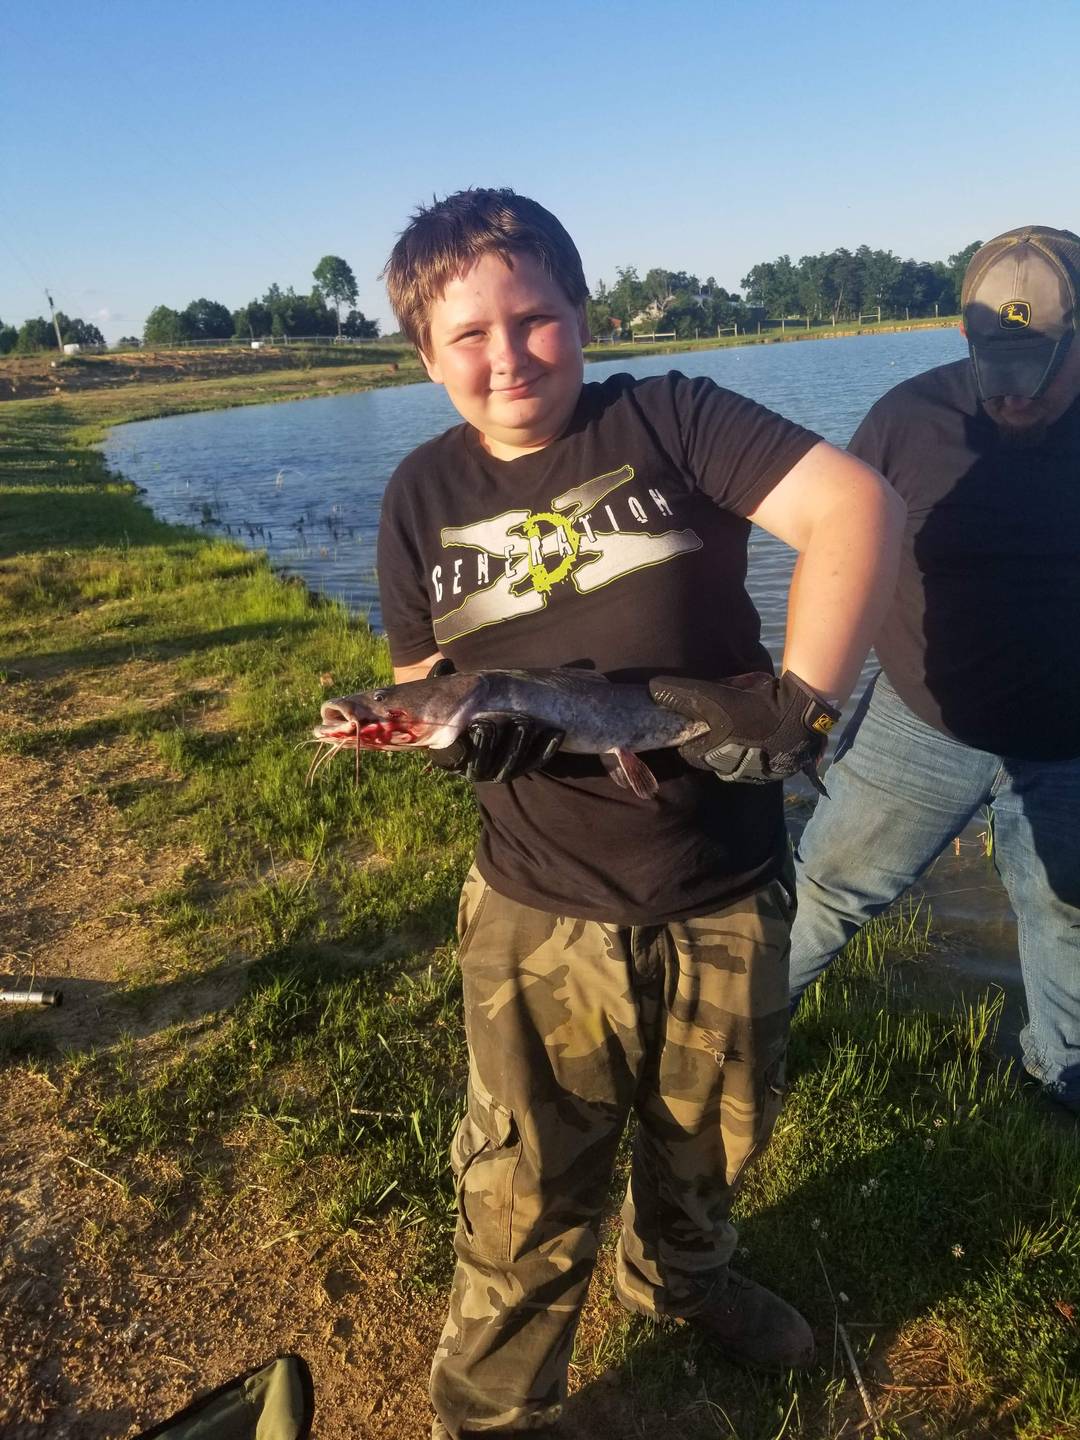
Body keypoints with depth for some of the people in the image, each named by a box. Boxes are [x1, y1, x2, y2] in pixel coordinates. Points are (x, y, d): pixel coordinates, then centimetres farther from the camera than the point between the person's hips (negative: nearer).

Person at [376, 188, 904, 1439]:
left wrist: (797, 700, -27)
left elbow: (856, 505, -19)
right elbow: (420, 681, 7)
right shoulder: (423, 496, 0)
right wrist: (455, 727, -15)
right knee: (523, 1200, 11)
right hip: (540, 916, 0)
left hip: (727, 897, 1)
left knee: (708, 1146, 25)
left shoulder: (669, 421, -9)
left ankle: (678, 1277, 58)